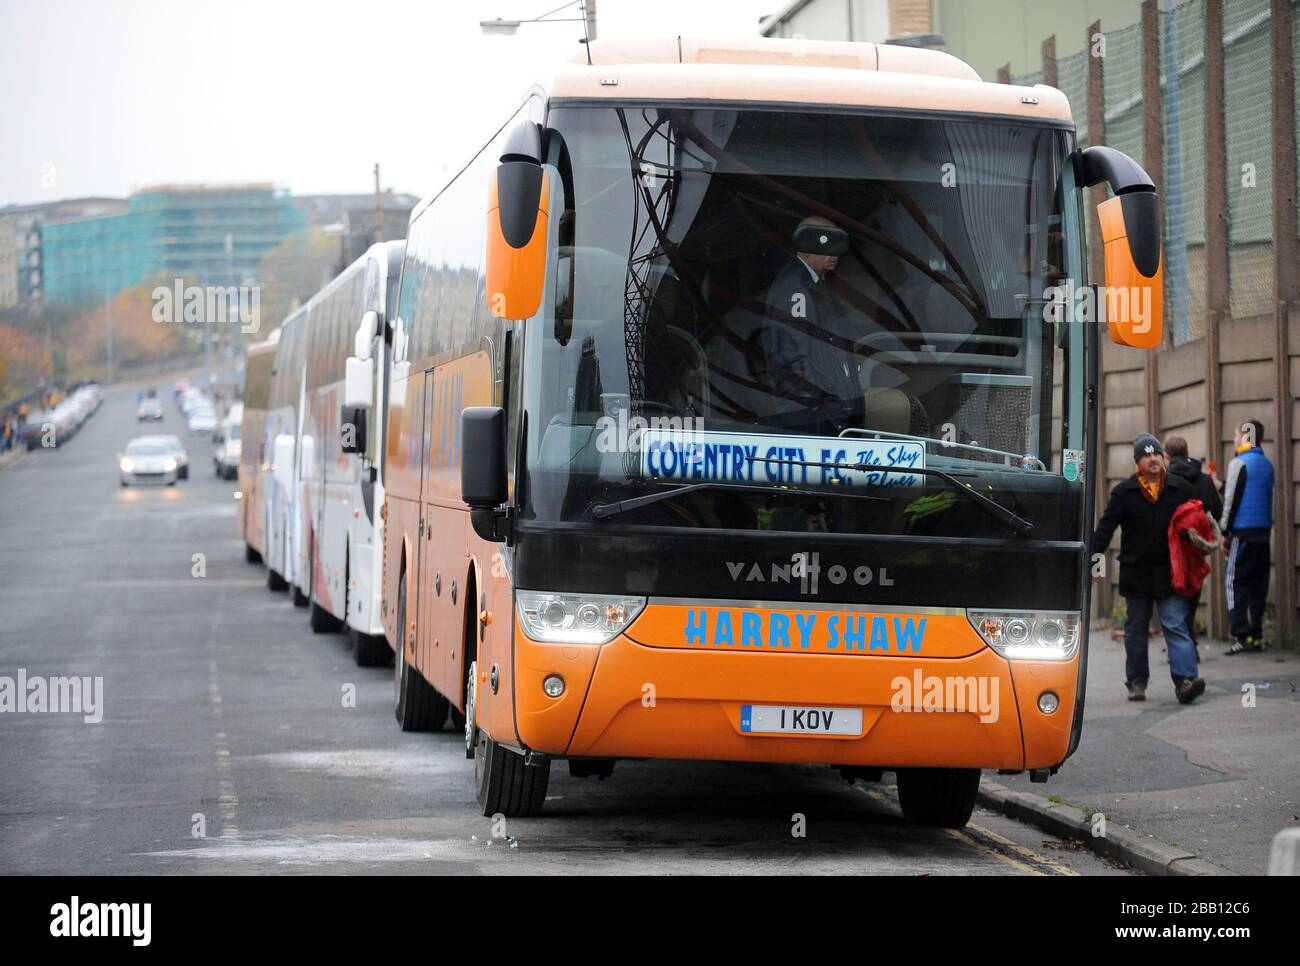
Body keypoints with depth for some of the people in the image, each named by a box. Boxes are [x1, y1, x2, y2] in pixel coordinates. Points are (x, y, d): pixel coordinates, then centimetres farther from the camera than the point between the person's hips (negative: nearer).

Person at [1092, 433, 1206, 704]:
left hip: (1170, 573, -1)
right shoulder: (1124, 492, 2)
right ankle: (1136, 683, 21)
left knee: (1175, 625, -11)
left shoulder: (1181, 489, 5)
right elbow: (1105, 528, -1)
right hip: (1136, 572, 1)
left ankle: (1185, 679, -21)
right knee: (1135, 629, 11)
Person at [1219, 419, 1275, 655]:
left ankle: (1241, 636, -11)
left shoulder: (1239, 463, -9)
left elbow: (1232, 499, -11)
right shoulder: (1267, 464, 14)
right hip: (1263, 531, 7)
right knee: (1258, 583, 9)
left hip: (1243, 532, -7)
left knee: (1235, 582, -5)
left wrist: (1225, 532, -4)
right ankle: (1256, 636, 8)